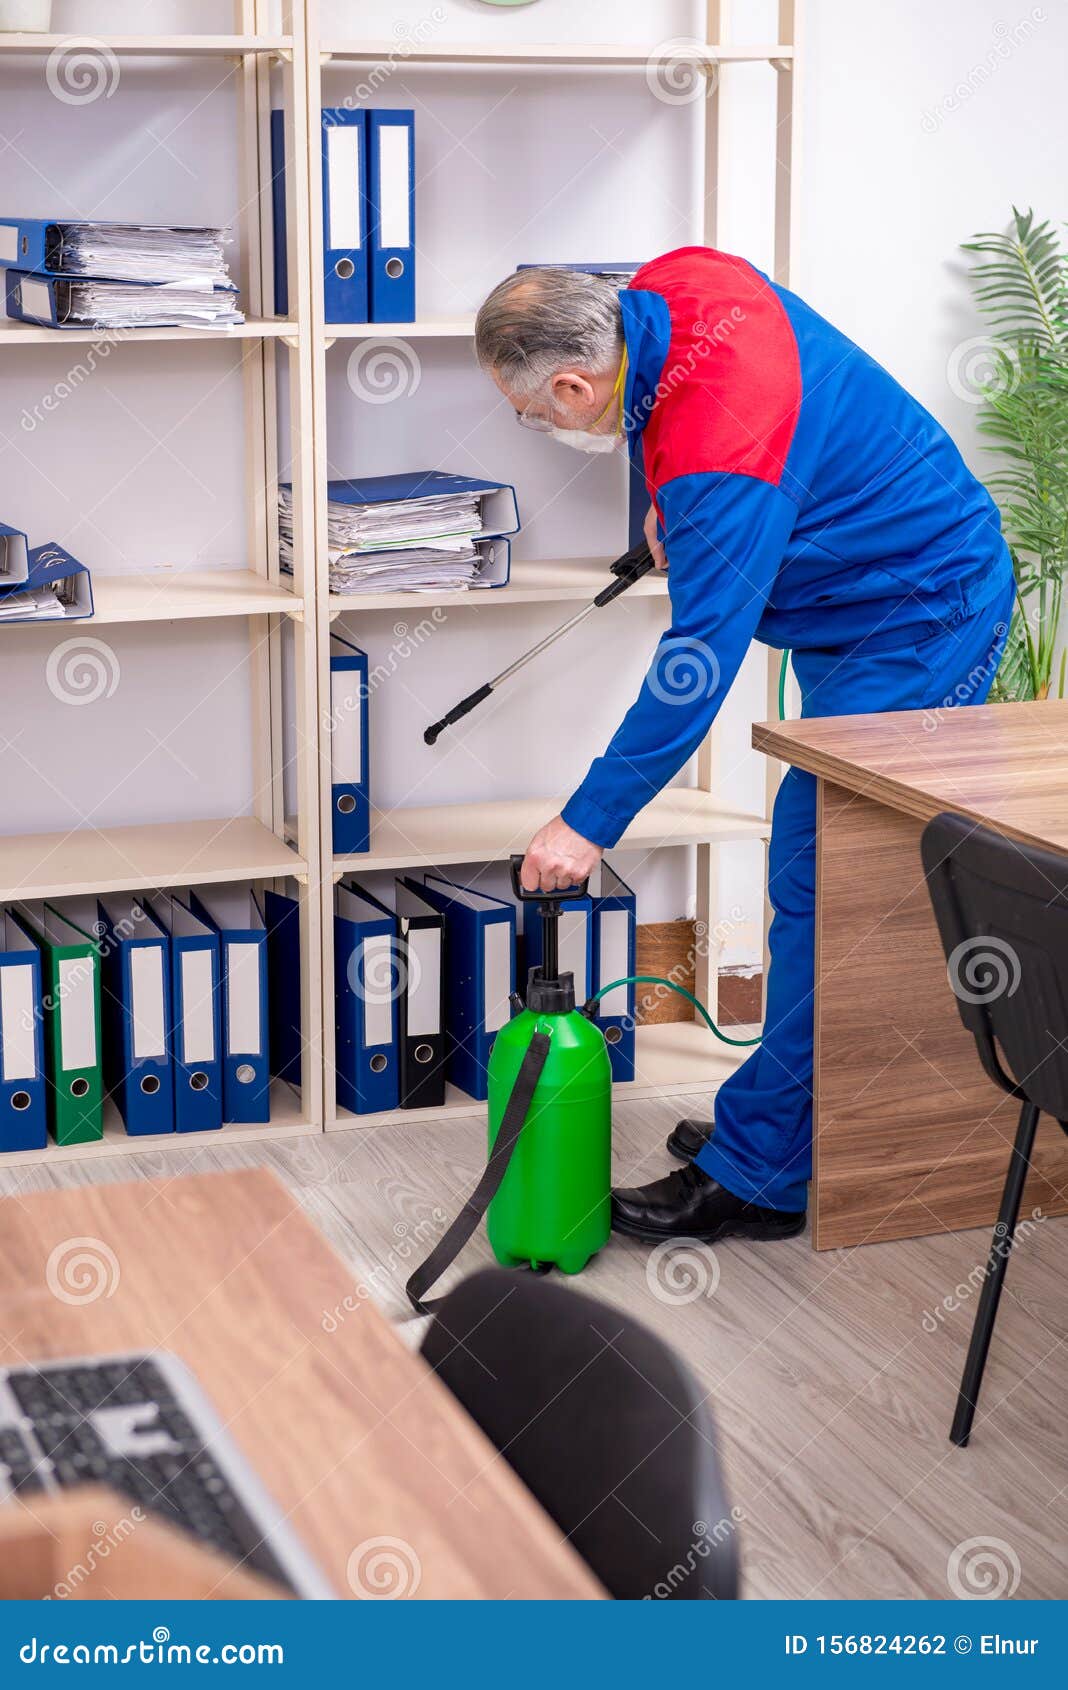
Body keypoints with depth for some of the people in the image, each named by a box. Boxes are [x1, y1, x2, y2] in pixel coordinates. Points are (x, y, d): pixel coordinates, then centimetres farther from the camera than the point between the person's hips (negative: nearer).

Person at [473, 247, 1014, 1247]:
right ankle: (791, 1122, 25)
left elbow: (698, 664, -28)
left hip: (916, 629, -11)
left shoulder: (720, 456, -32)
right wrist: (674, 504, 18)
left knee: (822, 892, -9)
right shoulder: (669, 285, -5)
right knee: (815, 876, 15)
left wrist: (589, 822, -22)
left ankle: (758, 1174, -3)